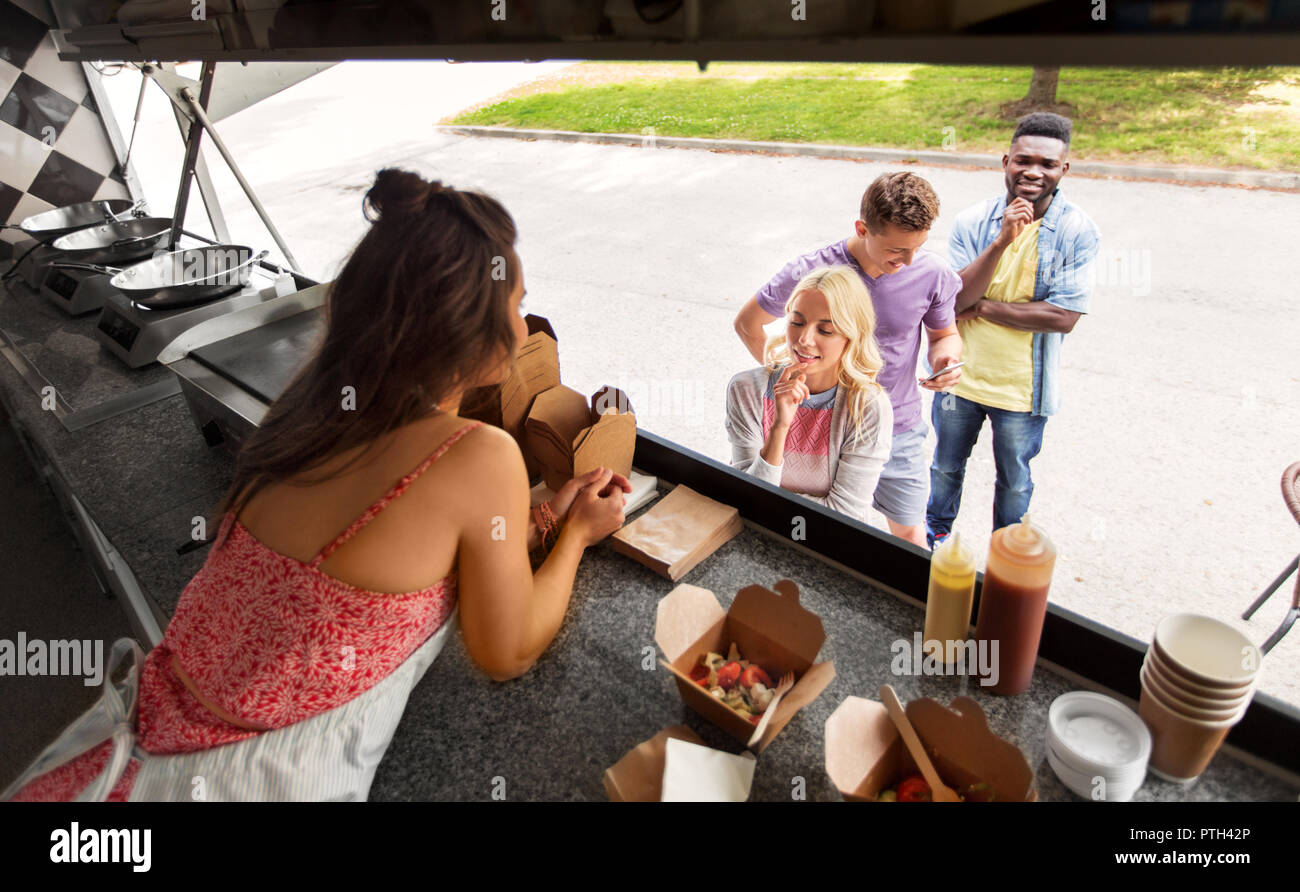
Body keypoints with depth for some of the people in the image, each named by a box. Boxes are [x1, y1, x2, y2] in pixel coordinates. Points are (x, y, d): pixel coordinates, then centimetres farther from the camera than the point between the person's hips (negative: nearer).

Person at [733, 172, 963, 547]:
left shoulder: (933, 273, -12)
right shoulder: (809, 272, -19)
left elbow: (945, 334, 8)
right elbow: (747, 323, -4)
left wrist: (946, 357, -16)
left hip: (899, 430, 2)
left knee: (910, 537, 15)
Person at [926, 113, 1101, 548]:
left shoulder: (1078, 231, -13)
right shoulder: (972, 222, -9)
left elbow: (1064, 316, -20)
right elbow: (956, 298, -18)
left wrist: (982, 306, -19)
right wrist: (1002, 241, -28)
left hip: (1023, 386, -1)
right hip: (961, 376, 2)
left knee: (1014, 480, 18)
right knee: (947, 465, 22)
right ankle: (936, 535, 48)